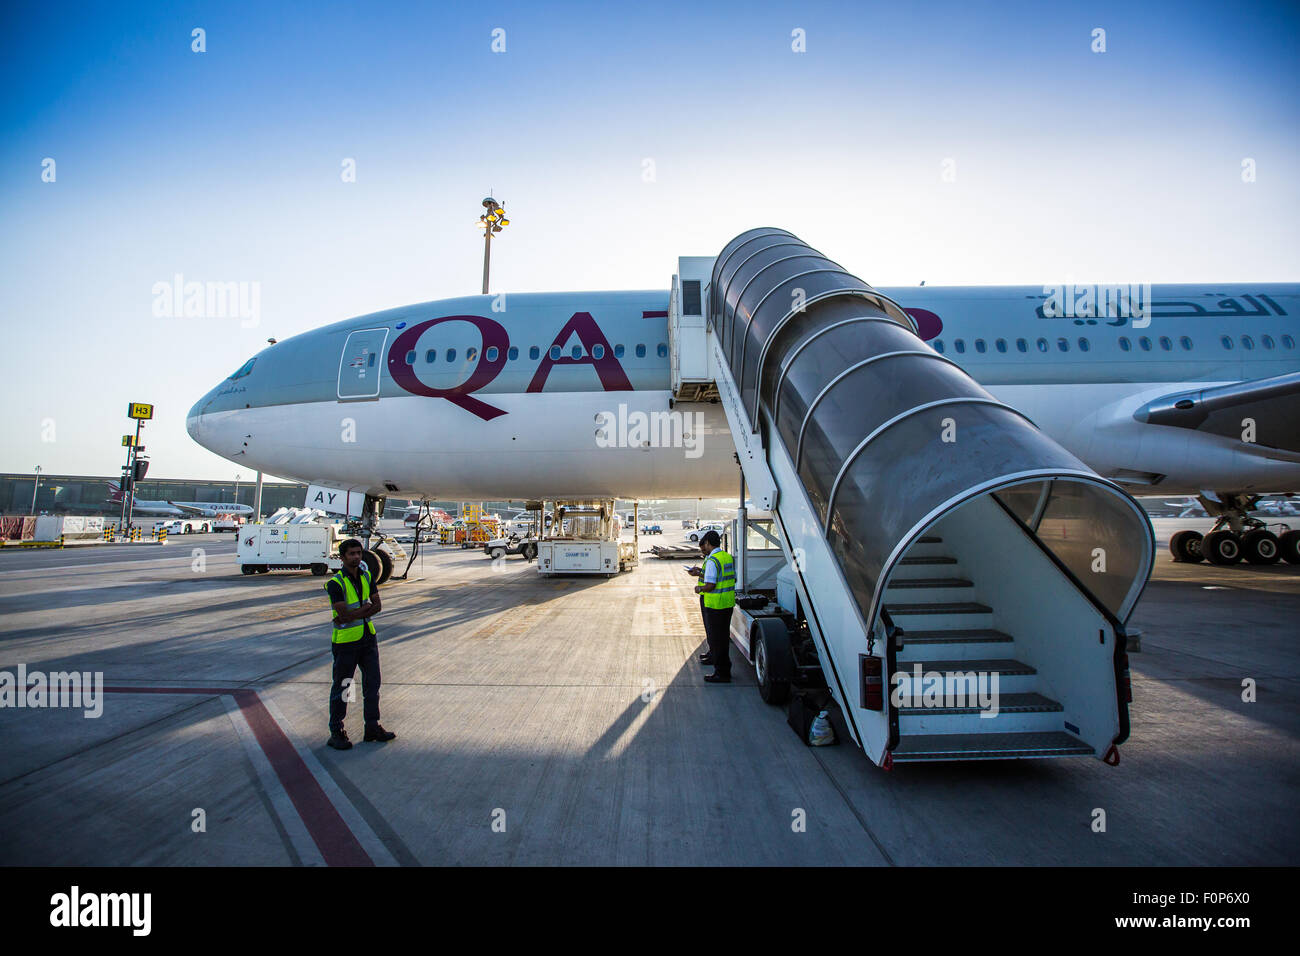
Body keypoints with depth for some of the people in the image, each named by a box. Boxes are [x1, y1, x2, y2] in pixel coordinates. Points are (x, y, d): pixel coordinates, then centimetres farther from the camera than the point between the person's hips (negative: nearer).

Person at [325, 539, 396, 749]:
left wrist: (354, 614, -12)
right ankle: (336, 732, 16)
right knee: (341, 687, 4)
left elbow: (377, 606, 2)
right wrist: (366, 607, -9)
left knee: (372, 683, 12)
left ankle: (372, 727, 24)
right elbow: (344, 614, -21)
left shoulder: (366, 576, 5)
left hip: (368, 637, 6)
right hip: (346, 640, -6)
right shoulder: (335, 583, -15)